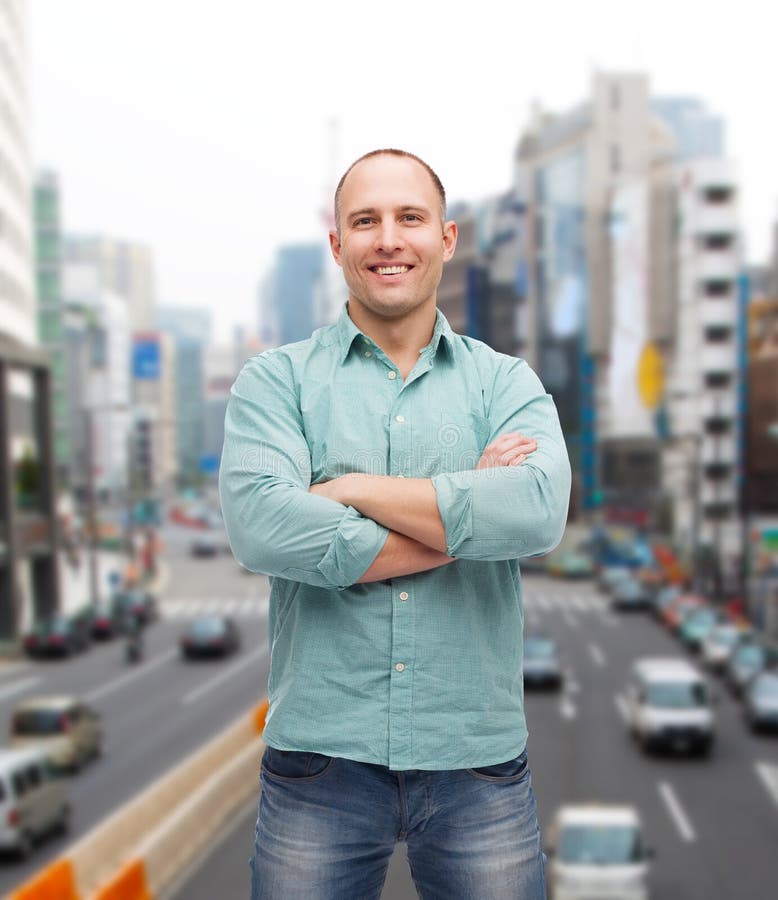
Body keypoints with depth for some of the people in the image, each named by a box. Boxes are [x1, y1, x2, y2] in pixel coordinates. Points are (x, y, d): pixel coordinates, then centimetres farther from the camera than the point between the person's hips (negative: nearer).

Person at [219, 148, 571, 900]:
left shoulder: (506, 384, 6)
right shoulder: (275, 380, 3)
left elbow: (538, 511, -14)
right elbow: (260, 527, -16)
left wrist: (354, 488, -12)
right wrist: (465, 518, -12)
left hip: (478, 759, 1)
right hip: (320, 755, -1)